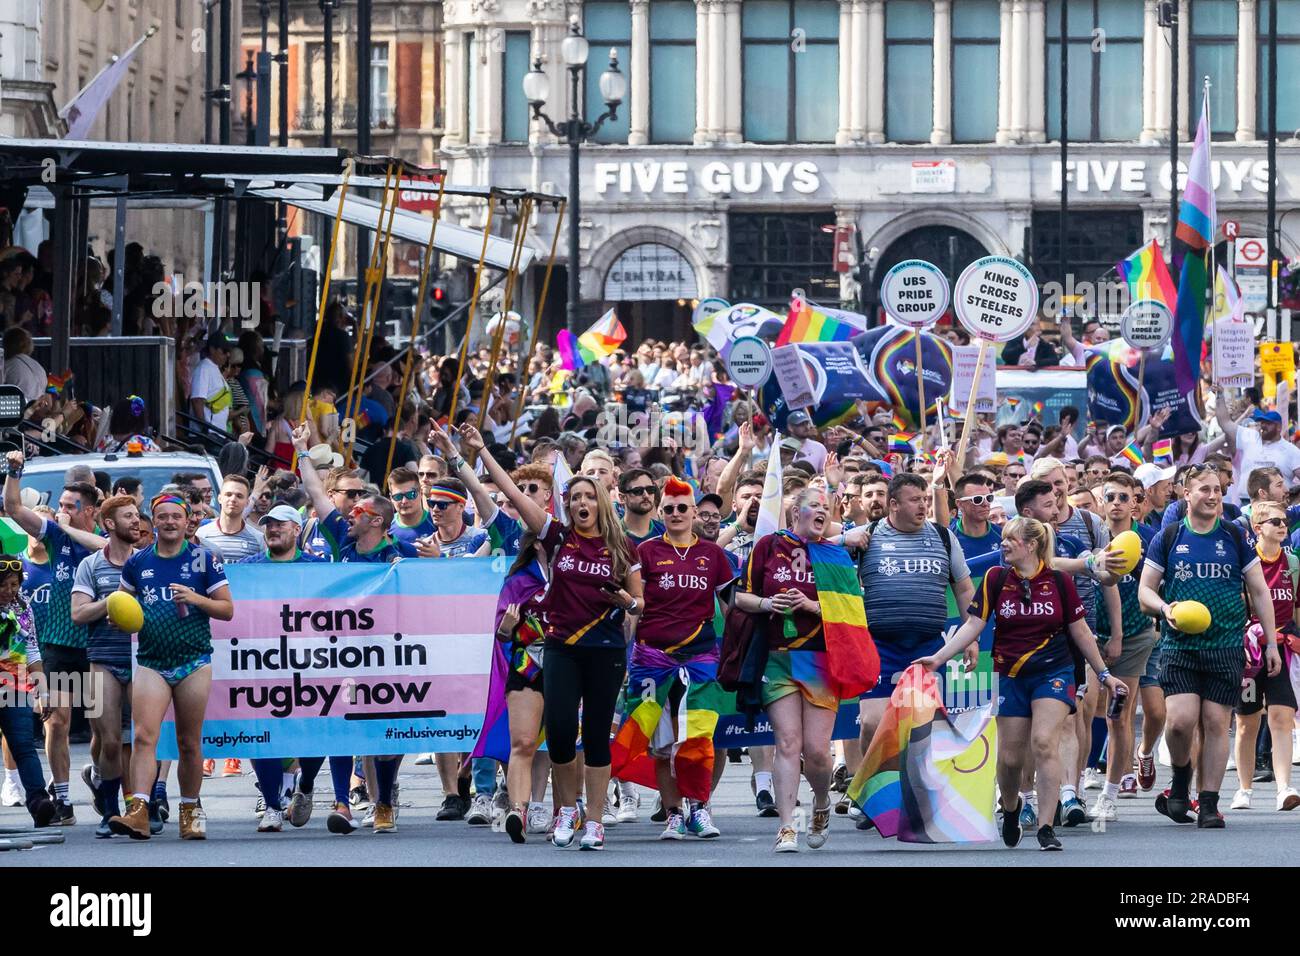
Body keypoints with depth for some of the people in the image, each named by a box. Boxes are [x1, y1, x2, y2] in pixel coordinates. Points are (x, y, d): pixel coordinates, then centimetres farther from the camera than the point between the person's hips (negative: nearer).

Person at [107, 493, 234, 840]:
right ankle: (138, 813, -24)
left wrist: (196, 599, -14)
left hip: (194, 662, -1)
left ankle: (191, 812, 16)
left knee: (189, 743, 3)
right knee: (143, 737, -15)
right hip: (151, 663, 1)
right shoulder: (137, 562, 9)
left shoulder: (204, 559, 2)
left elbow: (227, 609, 3)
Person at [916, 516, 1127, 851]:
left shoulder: (1059, 581, -4)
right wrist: (937, 658, -10)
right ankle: (1010, 806, 34)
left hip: (1053, 672, -2)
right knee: (1010, 756, 1)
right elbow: (973, 626, -1)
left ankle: (1046, 827, -16)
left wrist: (1104, 674, 10)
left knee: (1044, 742, -20)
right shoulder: (996, 579, -1)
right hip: (1010, 676, 2)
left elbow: (1080, 631, 6)